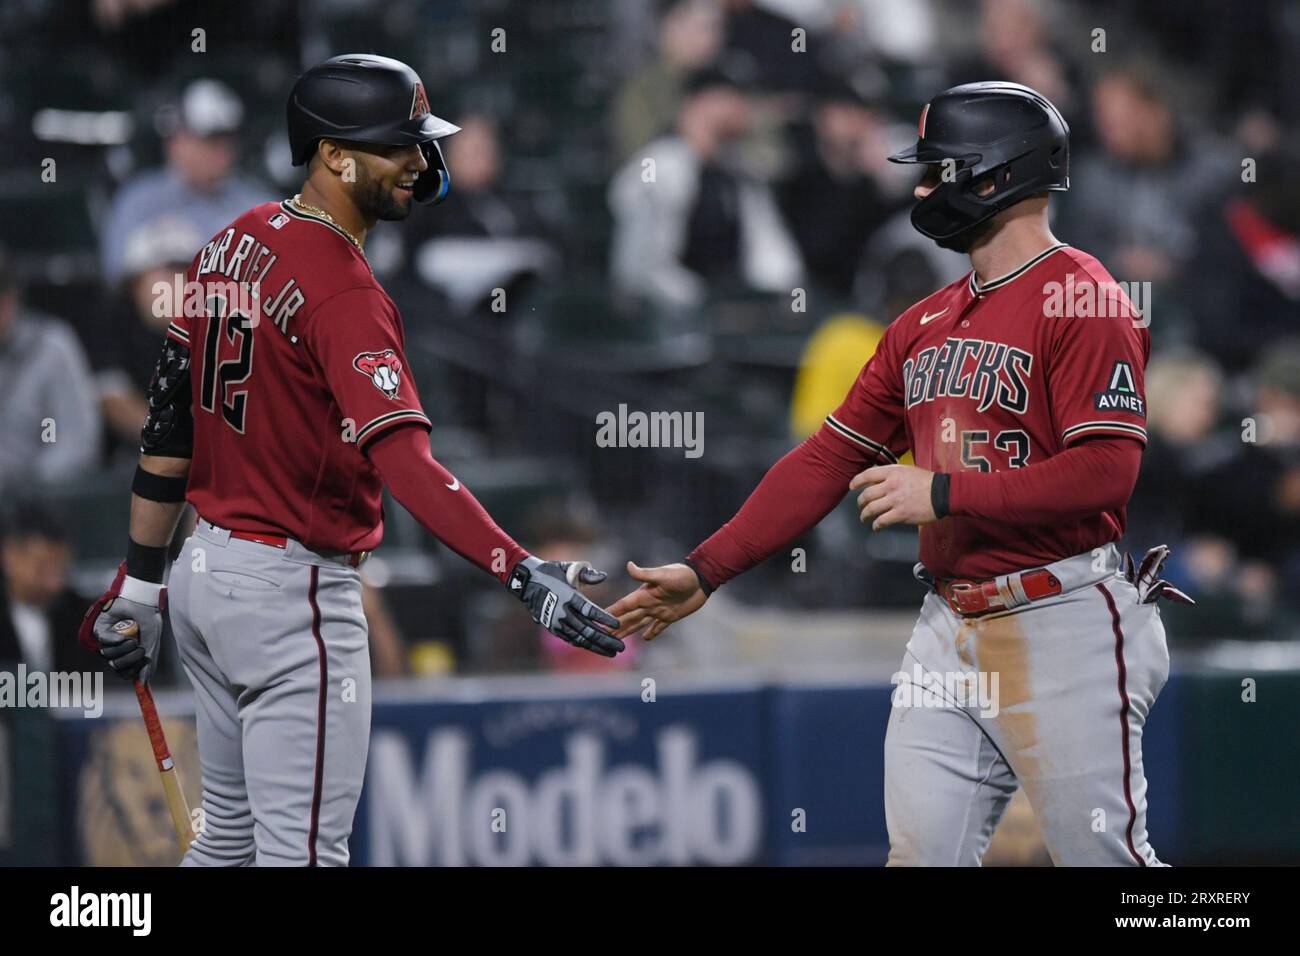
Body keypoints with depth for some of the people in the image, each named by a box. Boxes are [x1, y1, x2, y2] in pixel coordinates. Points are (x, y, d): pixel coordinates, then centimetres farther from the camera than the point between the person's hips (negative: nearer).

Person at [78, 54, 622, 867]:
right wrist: (524, 573, -40)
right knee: (303, 850, -6)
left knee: (229, 833, 20)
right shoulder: (343, 290, -20)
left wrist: (141, 584, 15)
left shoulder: (232, 246, 7)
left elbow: (169, 426, 10)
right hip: (292, 595, -9)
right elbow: (404, 462, -32)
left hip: (205, 573, 10)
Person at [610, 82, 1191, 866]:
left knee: (1103, 853, -5)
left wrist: (942, 494, -18)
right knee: (922, 850, 4)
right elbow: (831, 458, 17)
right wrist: (705, 572, 11)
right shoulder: (926, 324, 16)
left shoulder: (1081, 302, -9)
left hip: (1063, 631, -8)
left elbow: (1106, 472, -19)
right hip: (949, 624, 8)